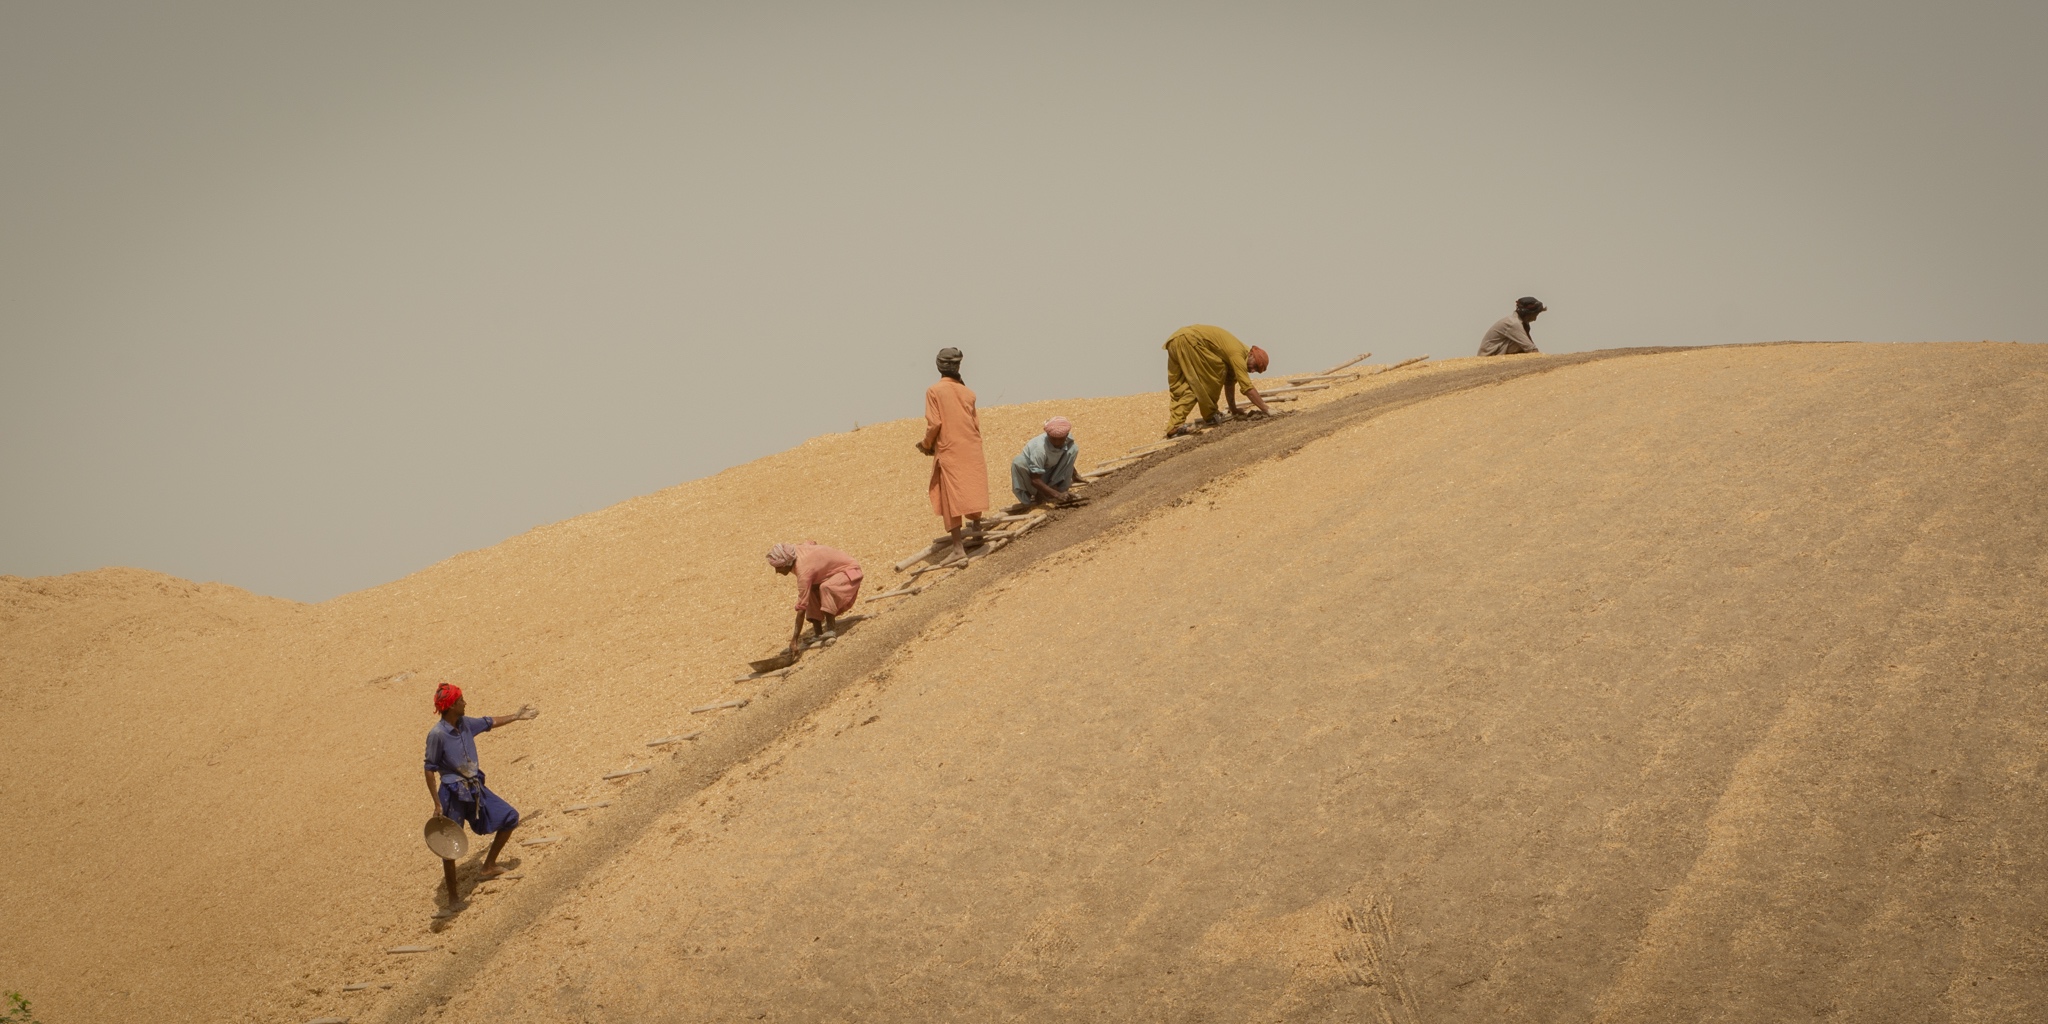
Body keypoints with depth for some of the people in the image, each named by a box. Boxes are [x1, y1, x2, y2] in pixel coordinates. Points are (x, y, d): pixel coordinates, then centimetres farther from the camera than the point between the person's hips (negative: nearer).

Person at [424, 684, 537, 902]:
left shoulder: (465, 724, 2)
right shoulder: (437, 734, -19)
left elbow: (490, 722, 23)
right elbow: (430, 770, -15)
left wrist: (517, 716, 34)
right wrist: (437, 804, -18)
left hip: (475, 788, 8)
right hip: (453, 794, -8)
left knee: (510, 817, 12)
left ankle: (488, 867, 23)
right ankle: (452, 897, 9)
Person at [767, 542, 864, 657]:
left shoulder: (804, 572, -33)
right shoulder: (797, 548, -11)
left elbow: (801, 609, -34)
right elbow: (811, 543, 15)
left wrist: (794, 640, -33)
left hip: (849, 571, -10)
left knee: (826, 588, -36)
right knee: (811, 592, -3)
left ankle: (831, 630, -26)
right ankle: (818, 634, -4)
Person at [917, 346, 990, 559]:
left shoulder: (934, 391, -8)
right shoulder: (967, 392, 4)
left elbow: (934, 423, -14)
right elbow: (976, 424, 5)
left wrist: (927, 444, 2)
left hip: (948, 450, -4)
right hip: (971, 449, 4)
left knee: (951, 496, -3)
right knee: (973, 490, 23)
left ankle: (958, 546, -9)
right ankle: (976, 526, 41)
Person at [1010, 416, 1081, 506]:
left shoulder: (1068, 439, -22)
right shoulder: (1040, 448, -37)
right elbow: (1035, 481, -37)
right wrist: (1057, 495, -43)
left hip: (1049, 470, 5)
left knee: (1073, 448, -16)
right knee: (1019, 462, -39)